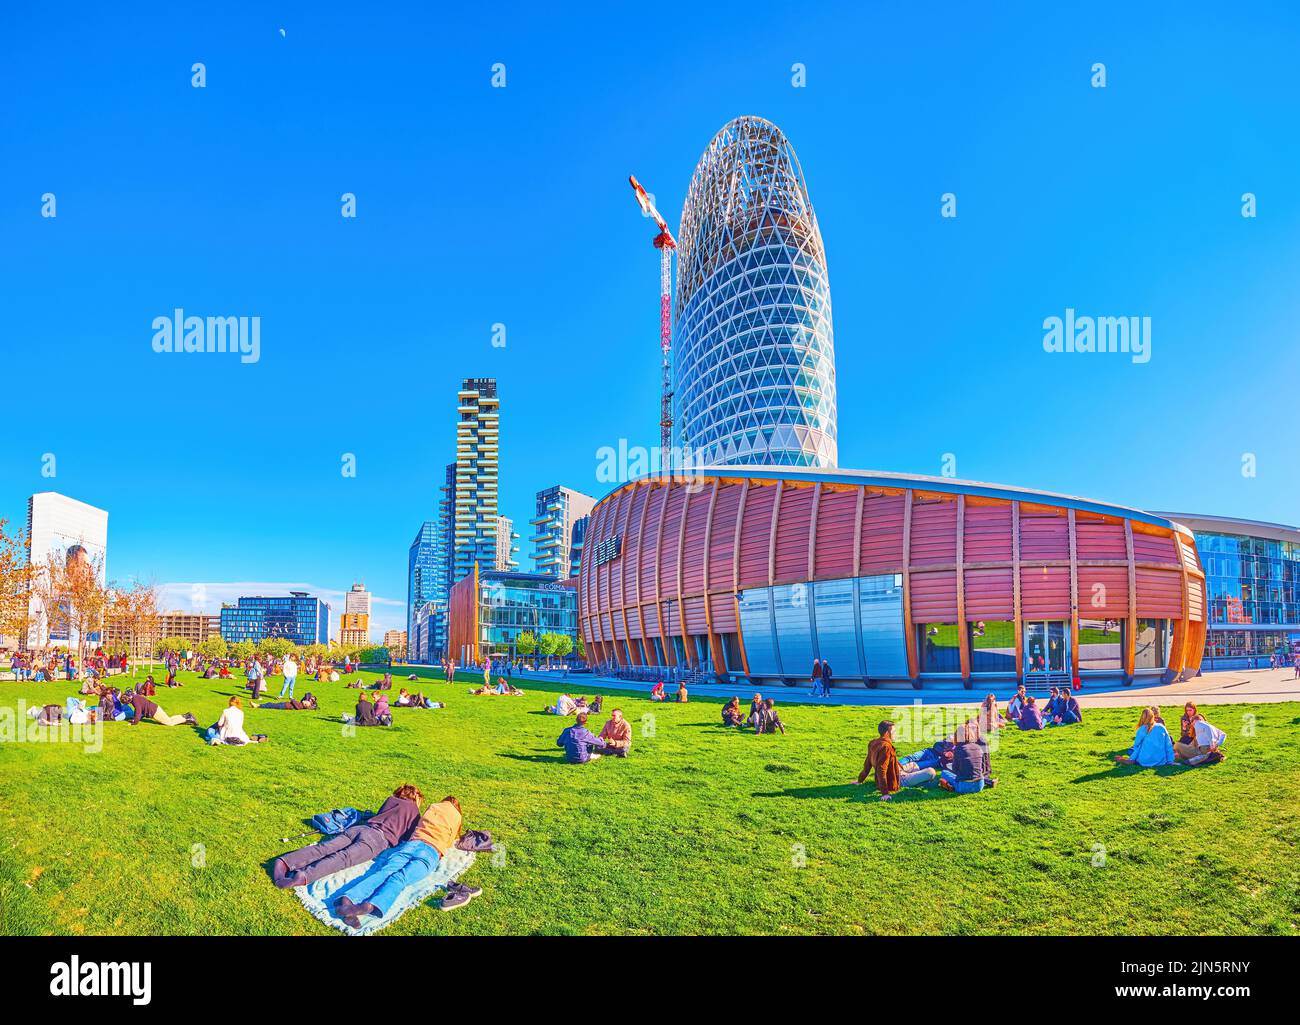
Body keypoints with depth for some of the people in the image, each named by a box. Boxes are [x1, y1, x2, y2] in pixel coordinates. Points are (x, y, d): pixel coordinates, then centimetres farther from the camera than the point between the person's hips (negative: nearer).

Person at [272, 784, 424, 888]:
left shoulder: (391, 800, 35)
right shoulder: (413, 809, 21)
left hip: (359, 827, 5)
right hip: (380, 837, -5)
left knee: (324, 848, -14)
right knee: (343, 858, -26)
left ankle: (285, 861, -37)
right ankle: (305, 876, -50)